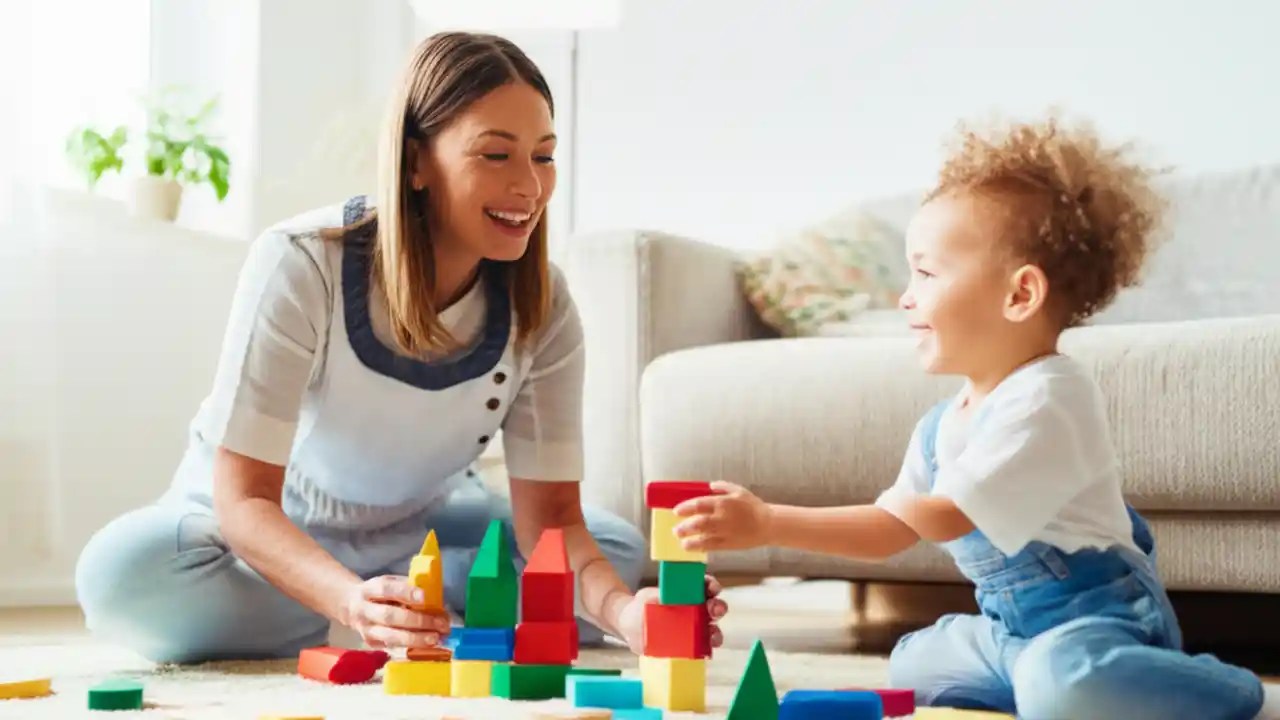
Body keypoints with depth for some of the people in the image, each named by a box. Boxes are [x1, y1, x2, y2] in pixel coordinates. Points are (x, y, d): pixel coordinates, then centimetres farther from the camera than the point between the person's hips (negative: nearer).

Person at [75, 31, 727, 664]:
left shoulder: (542, 305, -20)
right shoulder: (300, 264, -32)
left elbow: (550, 515, -20)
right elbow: (245, 497, -33)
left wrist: (622, 611, -44)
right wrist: (357, 604, -54)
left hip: (416, 525, 3)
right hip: (262, 522, -3)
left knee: (618, 551, -12)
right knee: (120, 573, -34)